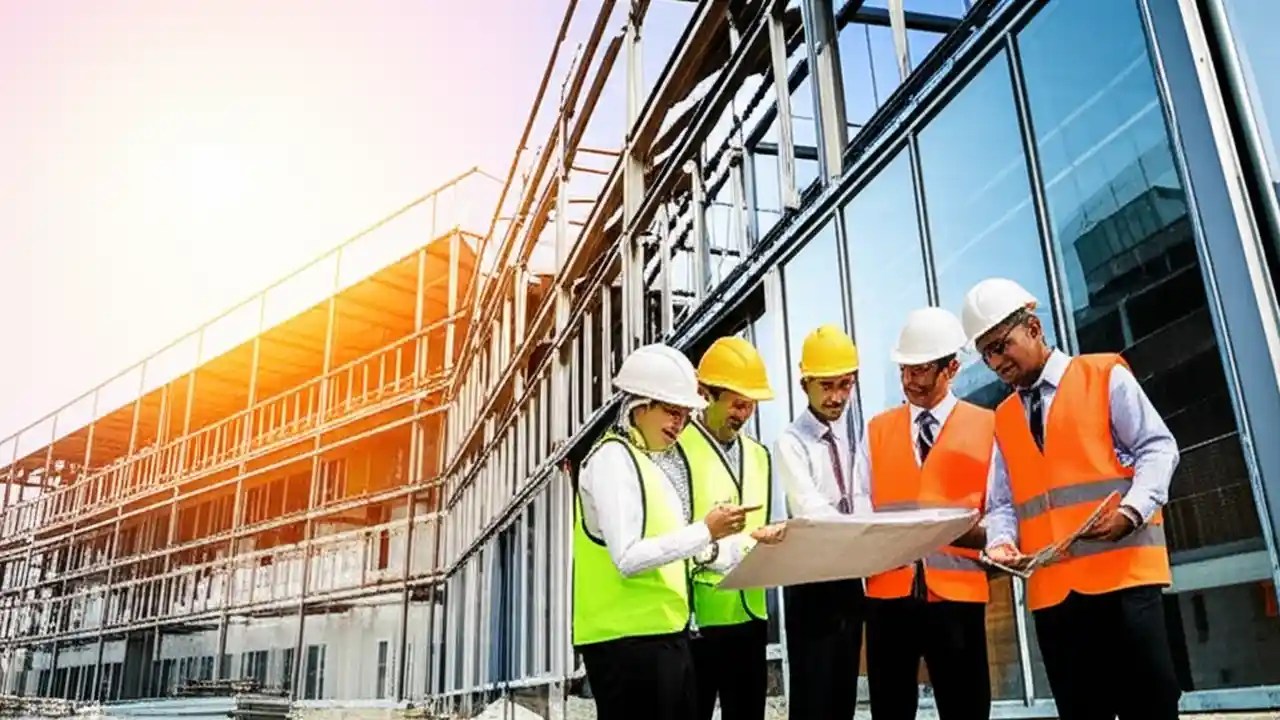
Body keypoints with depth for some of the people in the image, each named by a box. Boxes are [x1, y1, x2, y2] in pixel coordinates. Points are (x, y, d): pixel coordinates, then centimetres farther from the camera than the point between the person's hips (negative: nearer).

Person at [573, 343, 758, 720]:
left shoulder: (649, 463, 16)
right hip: (628, 639, -9)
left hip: (665, 634, 9)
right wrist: (705, 532, -20)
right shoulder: (613, 459, -12)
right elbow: (627, 558, -21)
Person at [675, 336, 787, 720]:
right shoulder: (677, 450, -11)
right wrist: (743, 543, -23)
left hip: (749, 616, 7)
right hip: (696, 617, -6)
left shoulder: (758, 455, 13)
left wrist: (773, 544, -5)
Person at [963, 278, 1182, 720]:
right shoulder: (1003, 418, 18)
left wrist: (1131, 510, -19)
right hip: (1051, 589, 4)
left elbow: (1157, 448, -2)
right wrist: (1001, 542, -7)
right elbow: (1004, 500, 15)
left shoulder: (1105, 375, 5)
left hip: (1123, 571, -4)